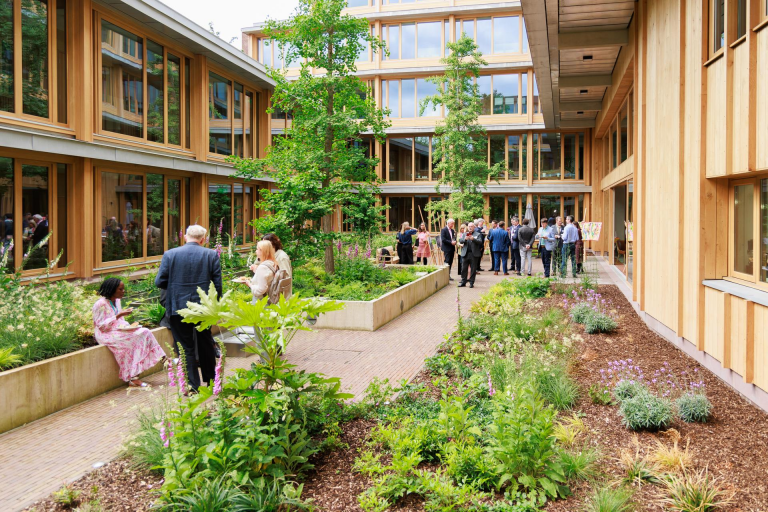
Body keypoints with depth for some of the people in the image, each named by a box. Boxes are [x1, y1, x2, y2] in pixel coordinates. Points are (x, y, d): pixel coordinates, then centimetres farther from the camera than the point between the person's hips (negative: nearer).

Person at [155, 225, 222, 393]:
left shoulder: (170, 254, -6)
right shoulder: (211, 255, -4)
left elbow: (159, 282, -5)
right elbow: (217, 284, -5)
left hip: (179, 308, -2)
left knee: (185, 347, 8)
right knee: (206, 343, 19)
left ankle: (192, 385, 9)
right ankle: (210, 379, 32)